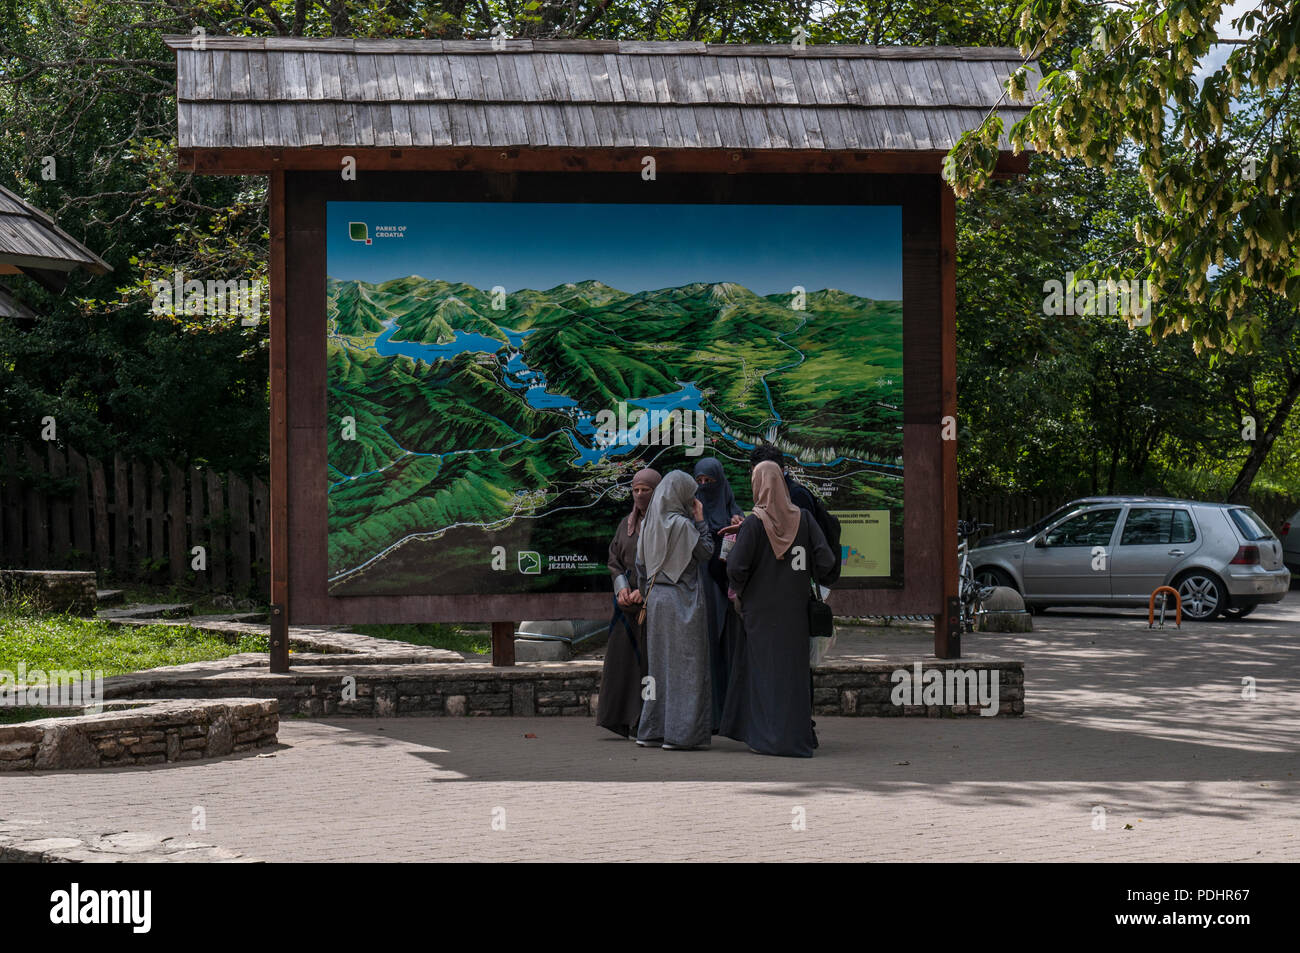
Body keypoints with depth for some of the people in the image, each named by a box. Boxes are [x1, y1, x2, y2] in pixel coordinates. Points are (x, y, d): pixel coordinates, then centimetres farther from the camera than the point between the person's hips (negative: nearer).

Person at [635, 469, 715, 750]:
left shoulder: (648, 524, 6)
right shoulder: (682, 524, -14)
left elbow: (641, 566, 11)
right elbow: (706, 552, -4)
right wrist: (700, 520, 1)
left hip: (656, 599, 7)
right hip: (682, 600, -7)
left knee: (660, 662, 14)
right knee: (685, 664, -2)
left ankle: (651, 730, 15)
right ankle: (679, 732, -3)